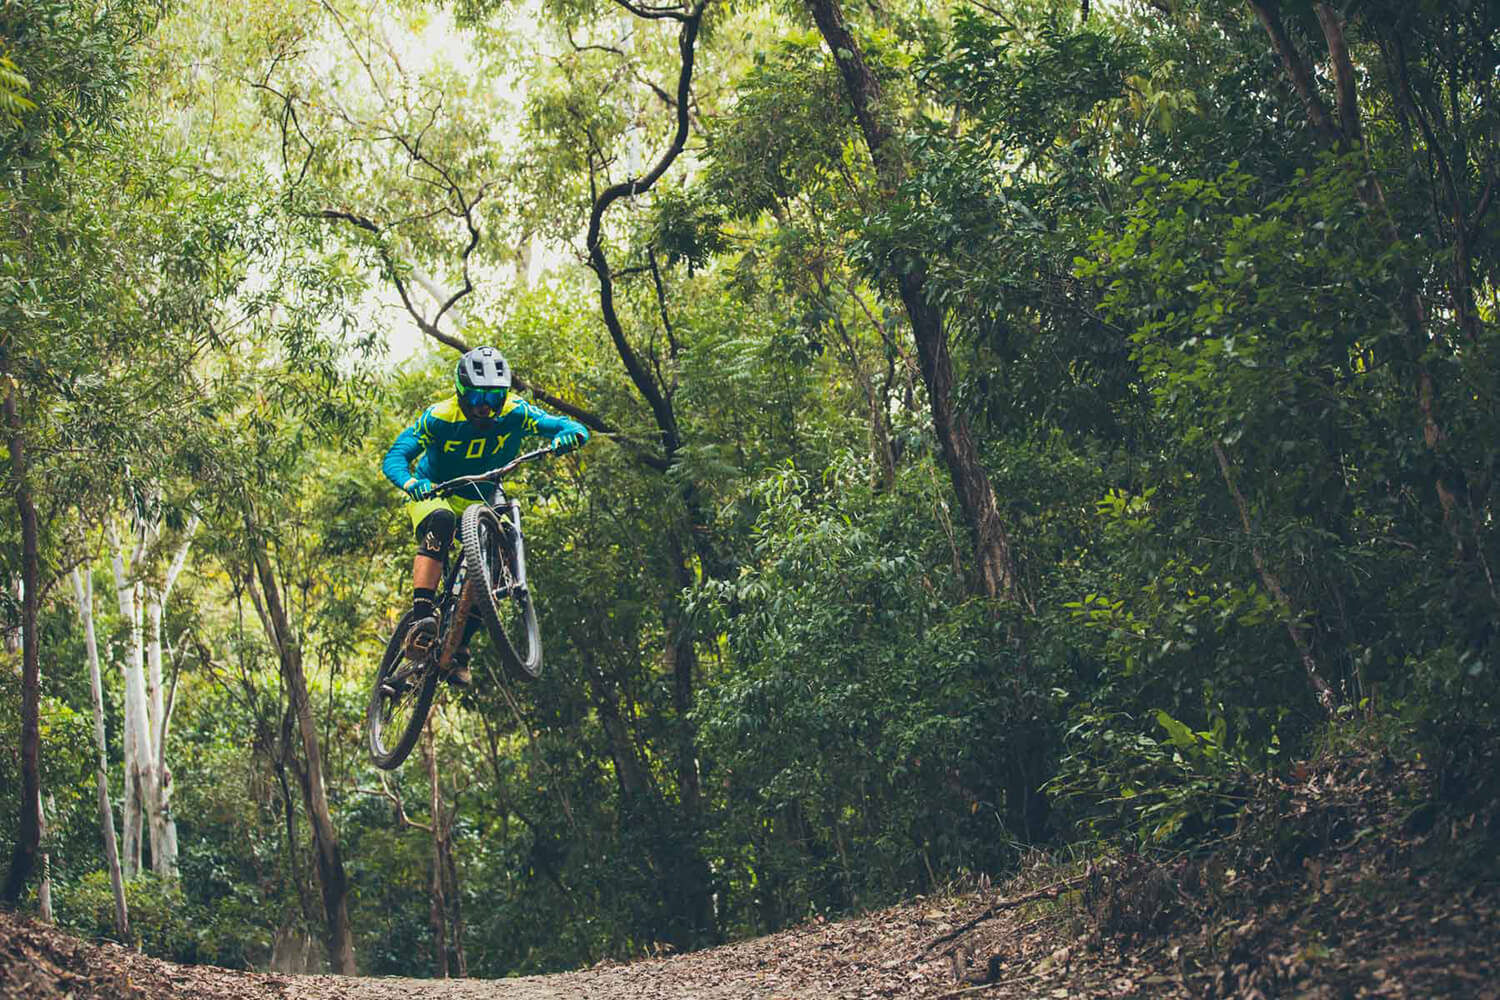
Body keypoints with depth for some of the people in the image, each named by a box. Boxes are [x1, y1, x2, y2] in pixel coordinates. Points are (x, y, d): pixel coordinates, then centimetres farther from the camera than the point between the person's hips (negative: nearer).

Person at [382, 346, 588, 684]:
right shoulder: (439, 417, -23)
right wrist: (410, 482, -53)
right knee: (441, 523, -36)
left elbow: (575, 428, -24)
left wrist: (566, 437, -49)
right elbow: (394, 457, -30)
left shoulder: (515, 413, -19)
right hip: (433, 494, -3)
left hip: (481, 501, 3)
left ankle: (459, 645, -7)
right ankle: (421, 619, -44)